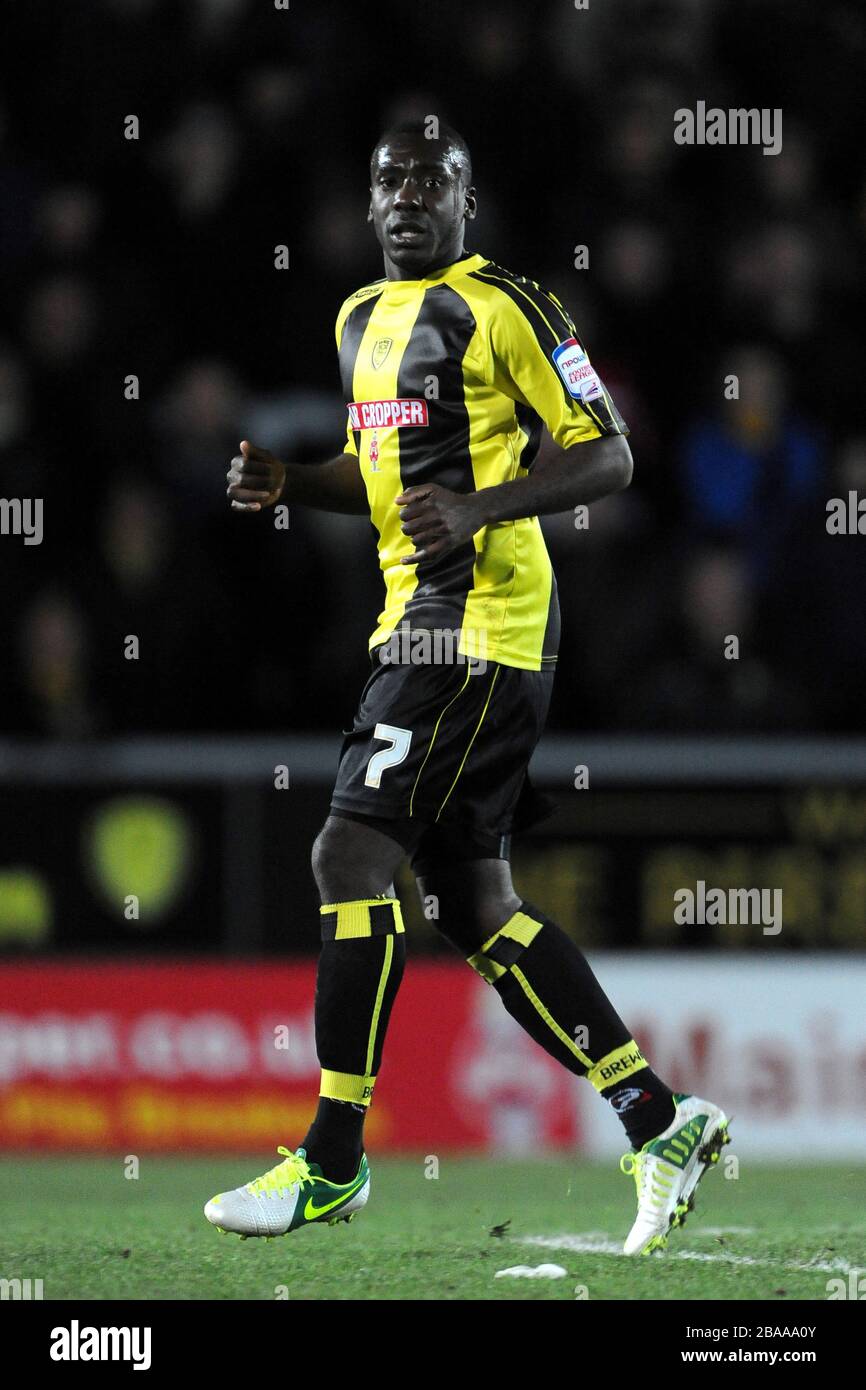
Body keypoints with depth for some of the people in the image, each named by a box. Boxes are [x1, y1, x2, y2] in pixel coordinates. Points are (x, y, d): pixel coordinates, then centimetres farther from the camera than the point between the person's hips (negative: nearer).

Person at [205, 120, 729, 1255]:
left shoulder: (503, 307, -8)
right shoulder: (364, 319, 20)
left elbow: (609, 456, -9)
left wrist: (476, 511, -21)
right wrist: (289, 481, 10)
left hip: (480, 620, -10)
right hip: (421, 620, 10)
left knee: (353, 854, -13)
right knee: (477, 901, 7)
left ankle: (333, 1163, -8)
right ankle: (662, 1124, 11)